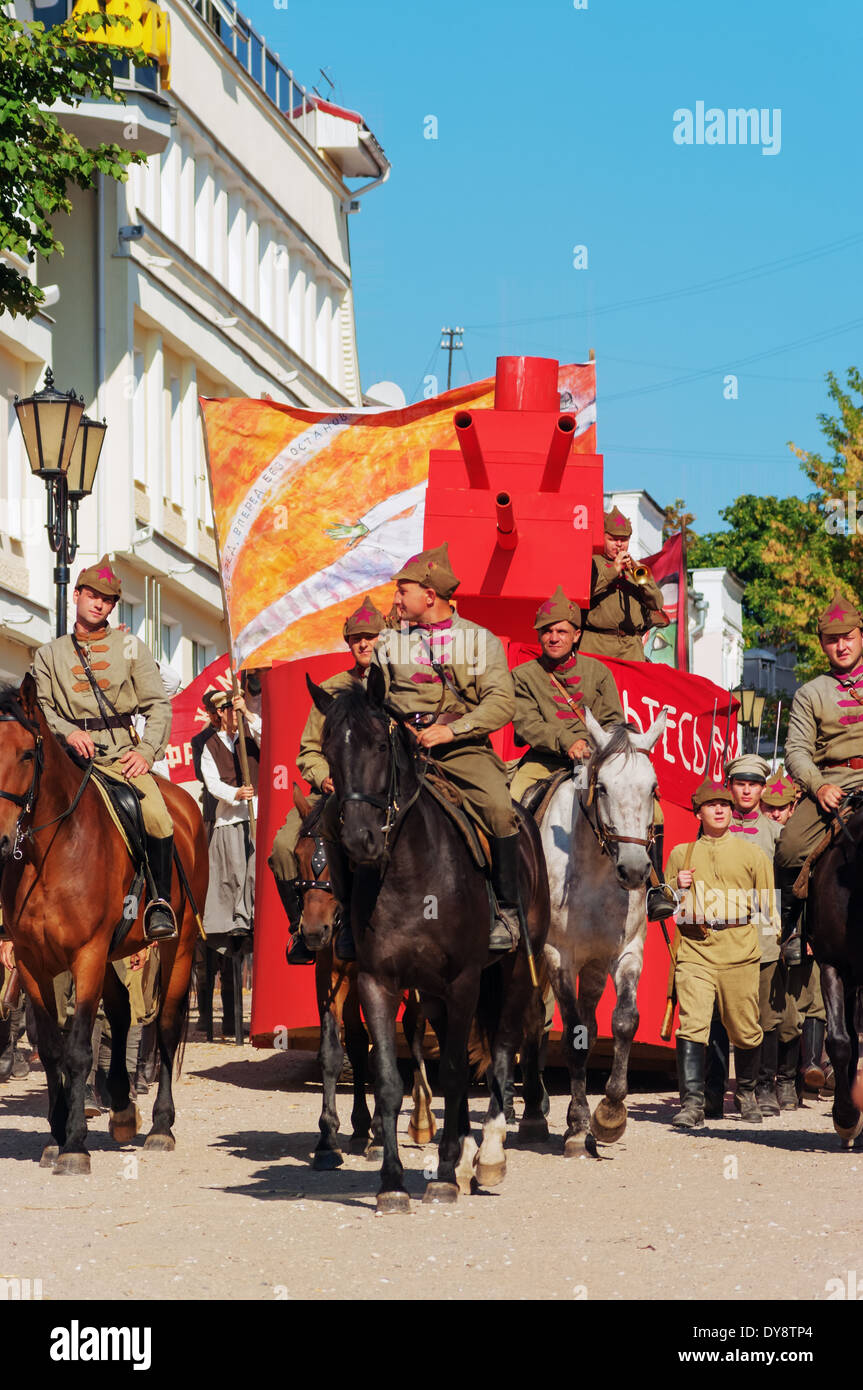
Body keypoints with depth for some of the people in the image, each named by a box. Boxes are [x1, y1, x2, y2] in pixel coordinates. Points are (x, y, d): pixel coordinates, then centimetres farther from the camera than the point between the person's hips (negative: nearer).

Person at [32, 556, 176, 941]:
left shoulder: (131, 647, 15)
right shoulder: (49, 654, 15)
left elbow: (158, 705, 9)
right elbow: (39, 706, 7)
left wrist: (146, 750, -6)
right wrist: (67, 732, -13)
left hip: (124, 755, -1)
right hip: (70, 757, 1)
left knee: (159, 820, -26)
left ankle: (161, 901, -10)